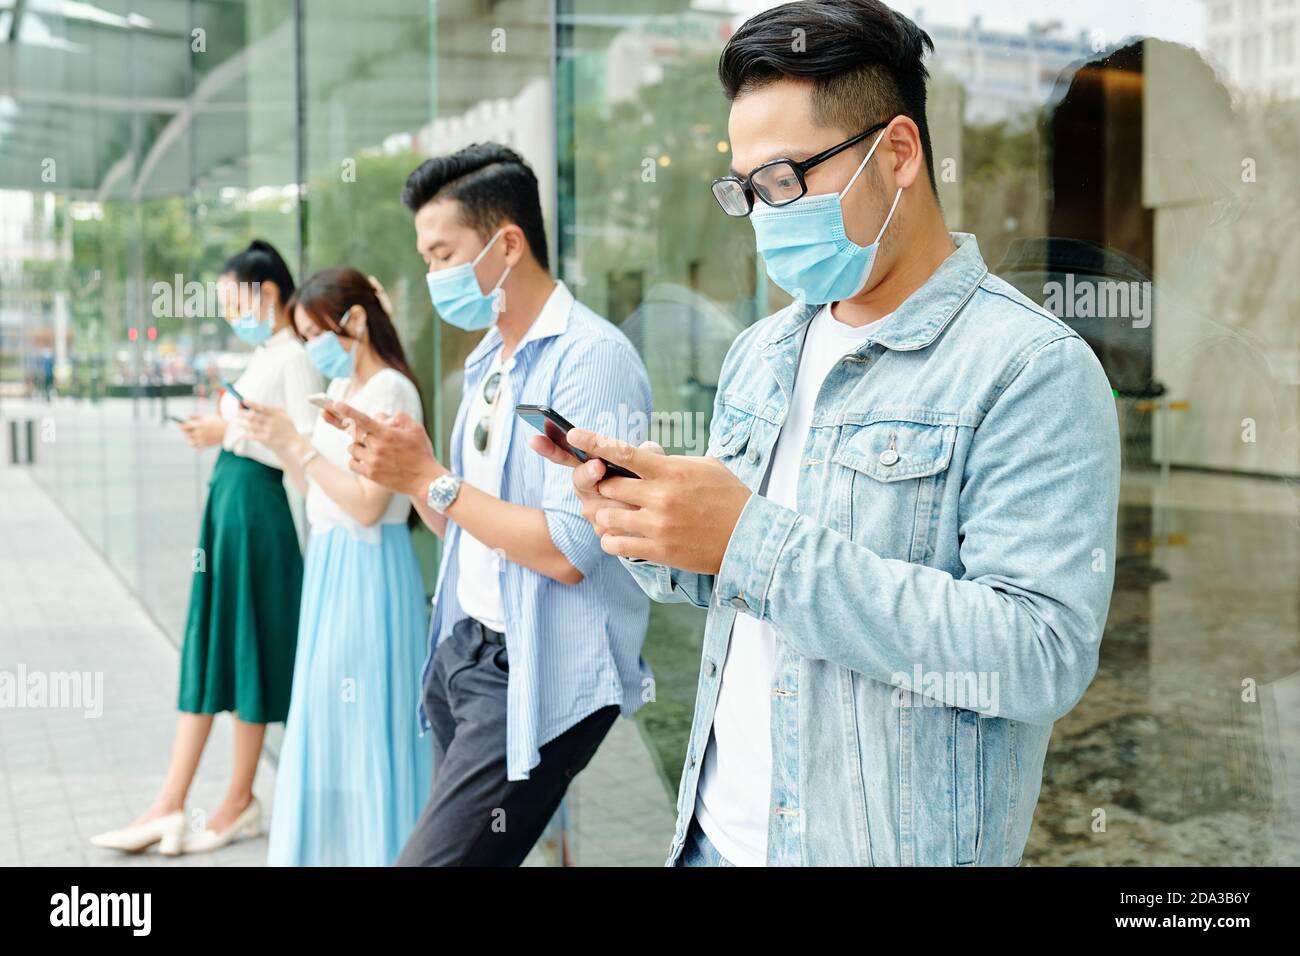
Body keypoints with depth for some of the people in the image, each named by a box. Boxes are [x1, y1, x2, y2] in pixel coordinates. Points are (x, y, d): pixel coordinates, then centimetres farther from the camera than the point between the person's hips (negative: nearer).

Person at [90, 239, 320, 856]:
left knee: (244, 648, 0)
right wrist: (217, 431, 4)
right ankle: (170, 806, 13)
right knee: (206, 648, 8)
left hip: (255, 509, -9)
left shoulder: (294, 358, -12)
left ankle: (240, 803, 14)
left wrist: (233, 432, -16)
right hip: (227, 503, 9)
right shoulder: (262, 357, 16)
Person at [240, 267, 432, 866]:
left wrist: (297, 442, -17)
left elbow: (366, 503, -20)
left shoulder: (389, 391, -15)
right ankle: (330, 848, 28)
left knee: (364, 719, -1)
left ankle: (377, 849, 11)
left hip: (367, 567, -9)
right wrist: (277, 443, 2)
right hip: (331, 563, 9)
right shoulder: (341, 387, 13)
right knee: (326, 719, 16)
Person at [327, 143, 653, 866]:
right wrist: (395, 462, -1)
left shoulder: (593, 358, -16)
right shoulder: (487, 361, 13)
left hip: (537, 678, -8)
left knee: (436, 857, -11)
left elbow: (568, 550, -23)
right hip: (464, 647, 9)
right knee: (462, 842, 14)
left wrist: (432, 479, -16)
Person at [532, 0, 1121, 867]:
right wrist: (654, 534, -9)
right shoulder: (759, 355, 7)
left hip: (895, 846, -6)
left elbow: (1043, 654, -25)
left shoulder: (1033, 372, -16)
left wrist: (756, 541, -28)